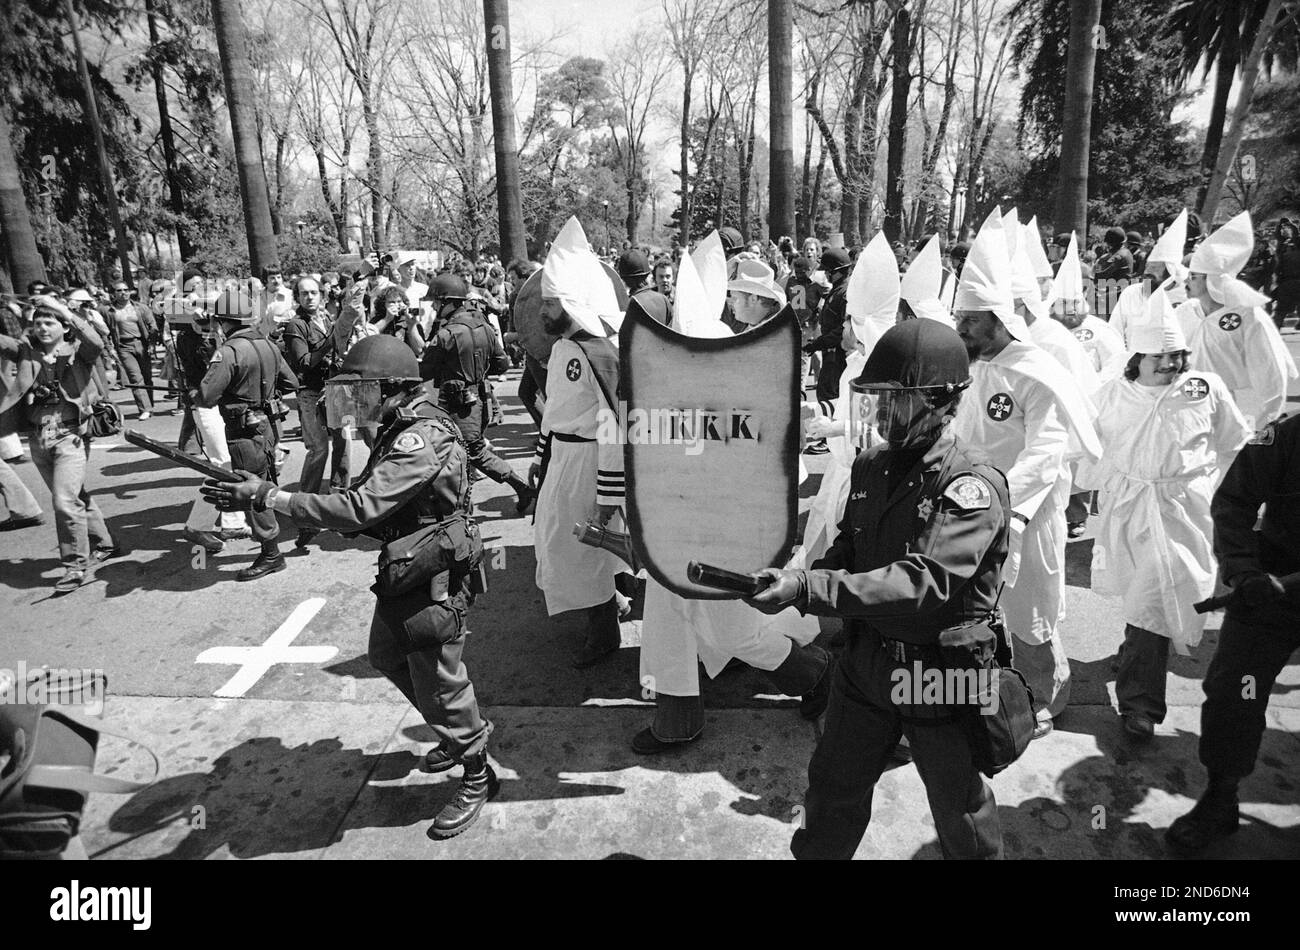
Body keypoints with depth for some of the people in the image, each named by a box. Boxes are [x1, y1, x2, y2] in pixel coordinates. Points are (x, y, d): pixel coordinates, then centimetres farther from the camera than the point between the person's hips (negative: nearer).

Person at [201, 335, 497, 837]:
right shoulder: (403, 428, 7)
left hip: (435, 583, -10)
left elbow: (360, 508, -32)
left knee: (439, 686, 4)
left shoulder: (422, 440, -26)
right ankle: (467, 730, 44)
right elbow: (372, 498, 13)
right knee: (388, 658, 25)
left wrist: (268, 498, -29)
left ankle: (477, 777, 28)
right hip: (403, 572, 11)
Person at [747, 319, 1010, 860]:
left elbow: (925, 582, -33)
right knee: (832, 793, 19)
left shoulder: (973, 486, -21)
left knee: (961, 816, 18)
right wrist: (803, 582, -13)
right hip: (866, 668, 6)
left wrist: (808, 590, -40)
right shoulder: (871, 466, 1)